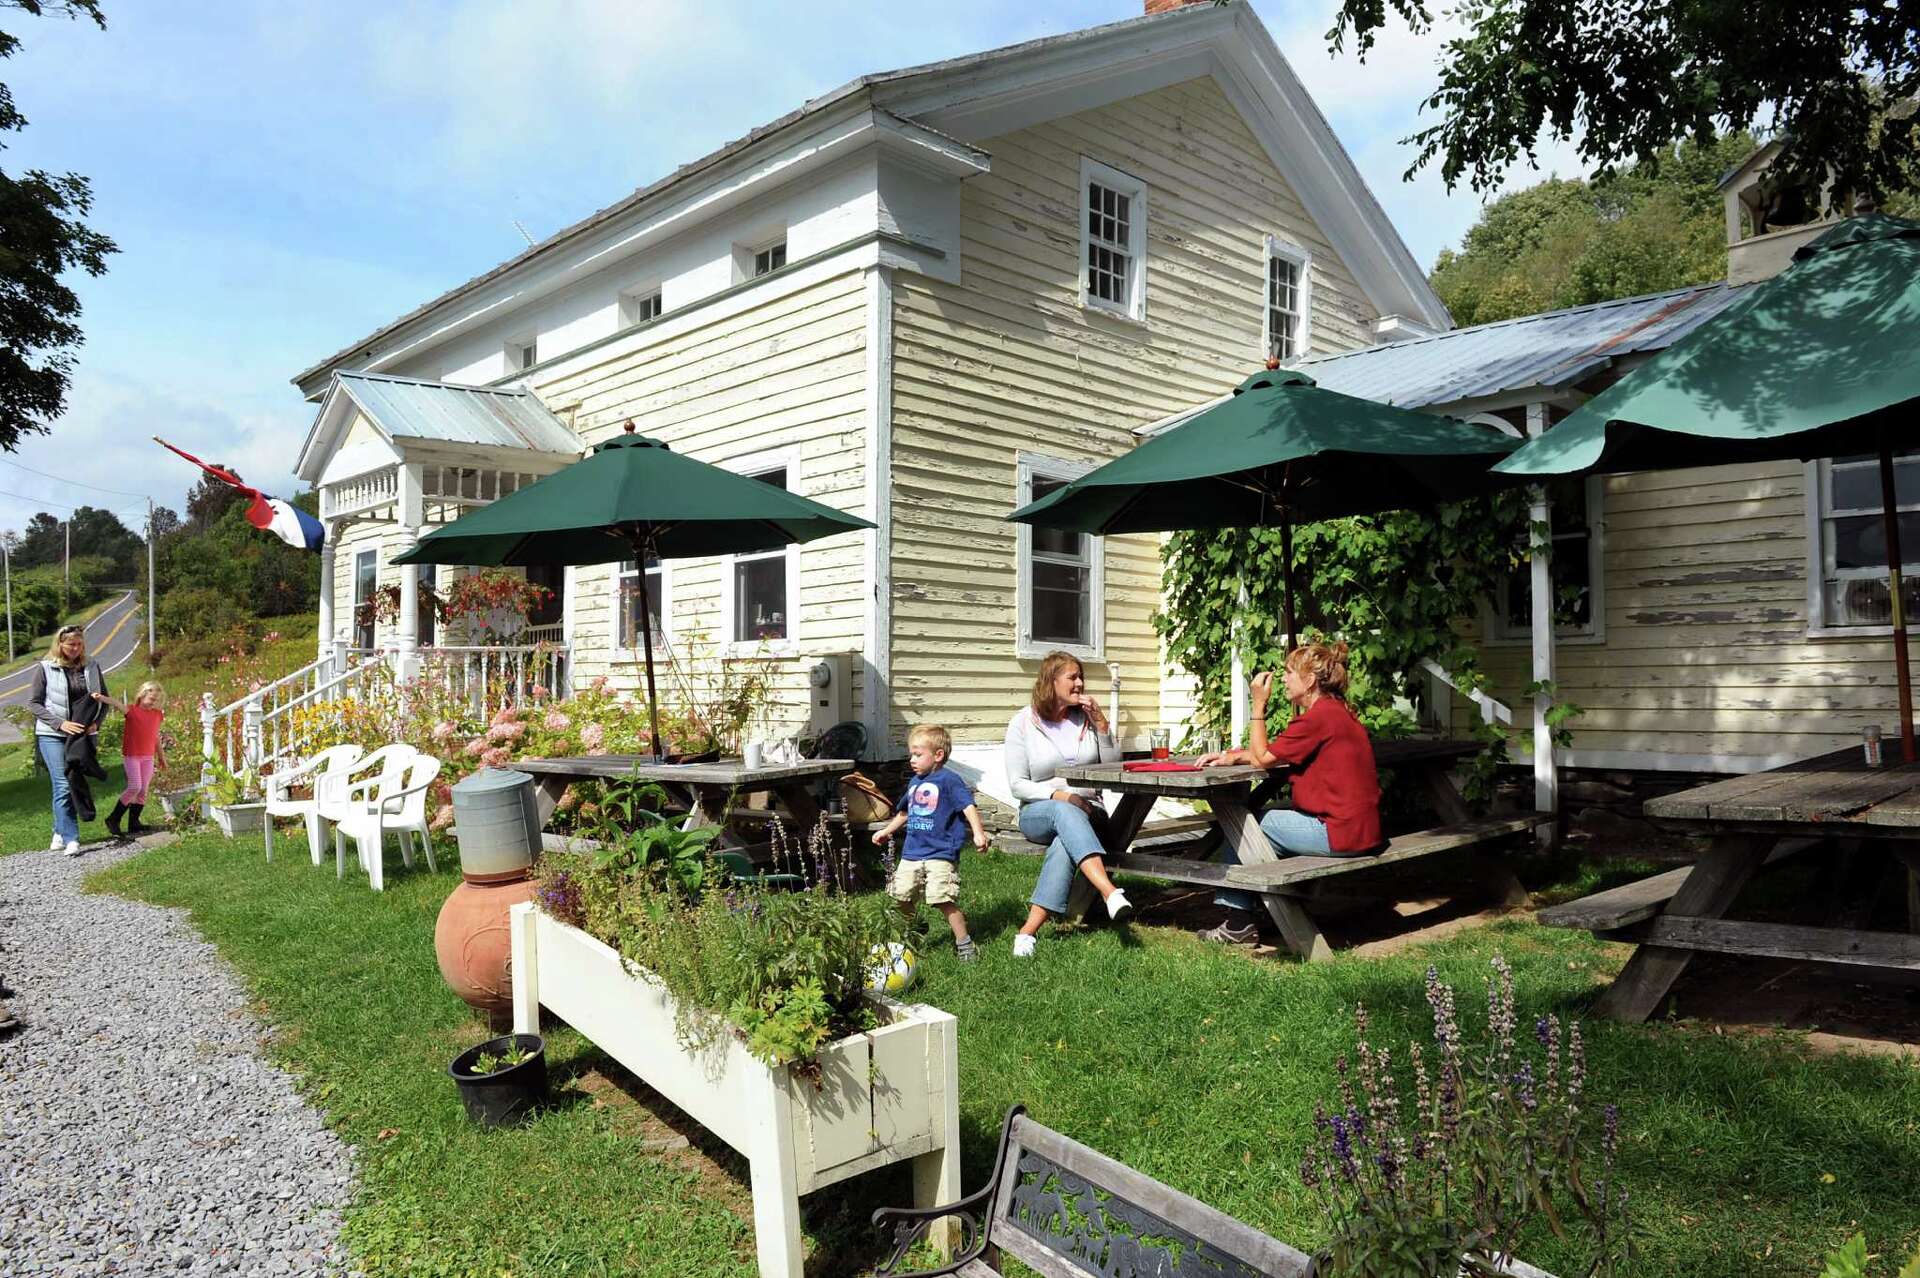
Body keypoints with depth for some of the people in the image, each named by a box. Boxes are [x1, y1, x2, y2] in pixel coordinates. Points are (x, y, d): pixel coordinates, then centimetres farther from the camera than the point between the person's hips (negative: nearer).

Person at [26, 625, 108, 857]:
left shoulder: (92, 667, 6)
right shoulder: (45, 669, -2)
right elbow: (33, 702, -1)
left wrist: (96, 722, -2)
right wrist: (60, 723, -13)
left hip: (84, 734, 3)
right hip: (53, 735, -3)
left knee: (76, 784, 7)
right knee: (63, 785, -11)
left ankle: (60, 832, 23)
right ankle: (71, 840, -12)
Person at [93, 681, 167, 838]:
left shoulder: (157, 714, 8)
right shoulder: (131, 711, -5)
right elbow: (115, 704, -25)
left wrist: (161, 756, 24)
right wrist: (101, 697, -46)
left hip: (148, 757, 5)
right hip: (131, 756, -5)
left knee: (143, 790, 4)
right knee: (134, 787, -14)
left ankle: (133, 823, 12)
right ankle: (113, 819, 0)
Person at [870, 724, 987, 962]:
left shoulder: (949, 779, -8)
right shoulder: (915, 782, 15)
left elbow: (969, 807, -17)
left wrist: (978, 833, -30)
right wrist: (886, 831, 36)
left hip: (940, 854, -8)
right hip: (911, 853, 8)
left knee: (944, 900, -14)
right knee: (901, 897, 10)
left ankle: (964, 944, -2)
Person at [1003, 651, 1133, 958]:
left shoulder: (1087, 717, 7)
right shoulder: (1023, 723, -1)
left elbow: (1113, 765, 3)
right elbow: (1018, 784, -4)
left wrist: (1101, 722, -8)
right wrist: (1060, 796, -19)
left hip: (1086, 812, 2)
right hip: (1038, 813, -2)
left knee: (1066, 841, -35)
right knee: (1065, 812, -38)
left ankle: (1030, 929, -40)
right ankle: (1110, 891, -55)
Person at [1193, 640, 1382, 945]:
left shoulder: (1319, 716, -18)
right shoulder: (1334, 711, 15)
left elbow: (1262, 758, -11)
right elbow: (1272, 751, 16)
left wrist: (1259, 705, -7)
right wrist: (1232, 756, 5)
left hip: (1340, 833, -10)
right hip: (1360, 828, 10)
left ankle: (1239, 922, 10)